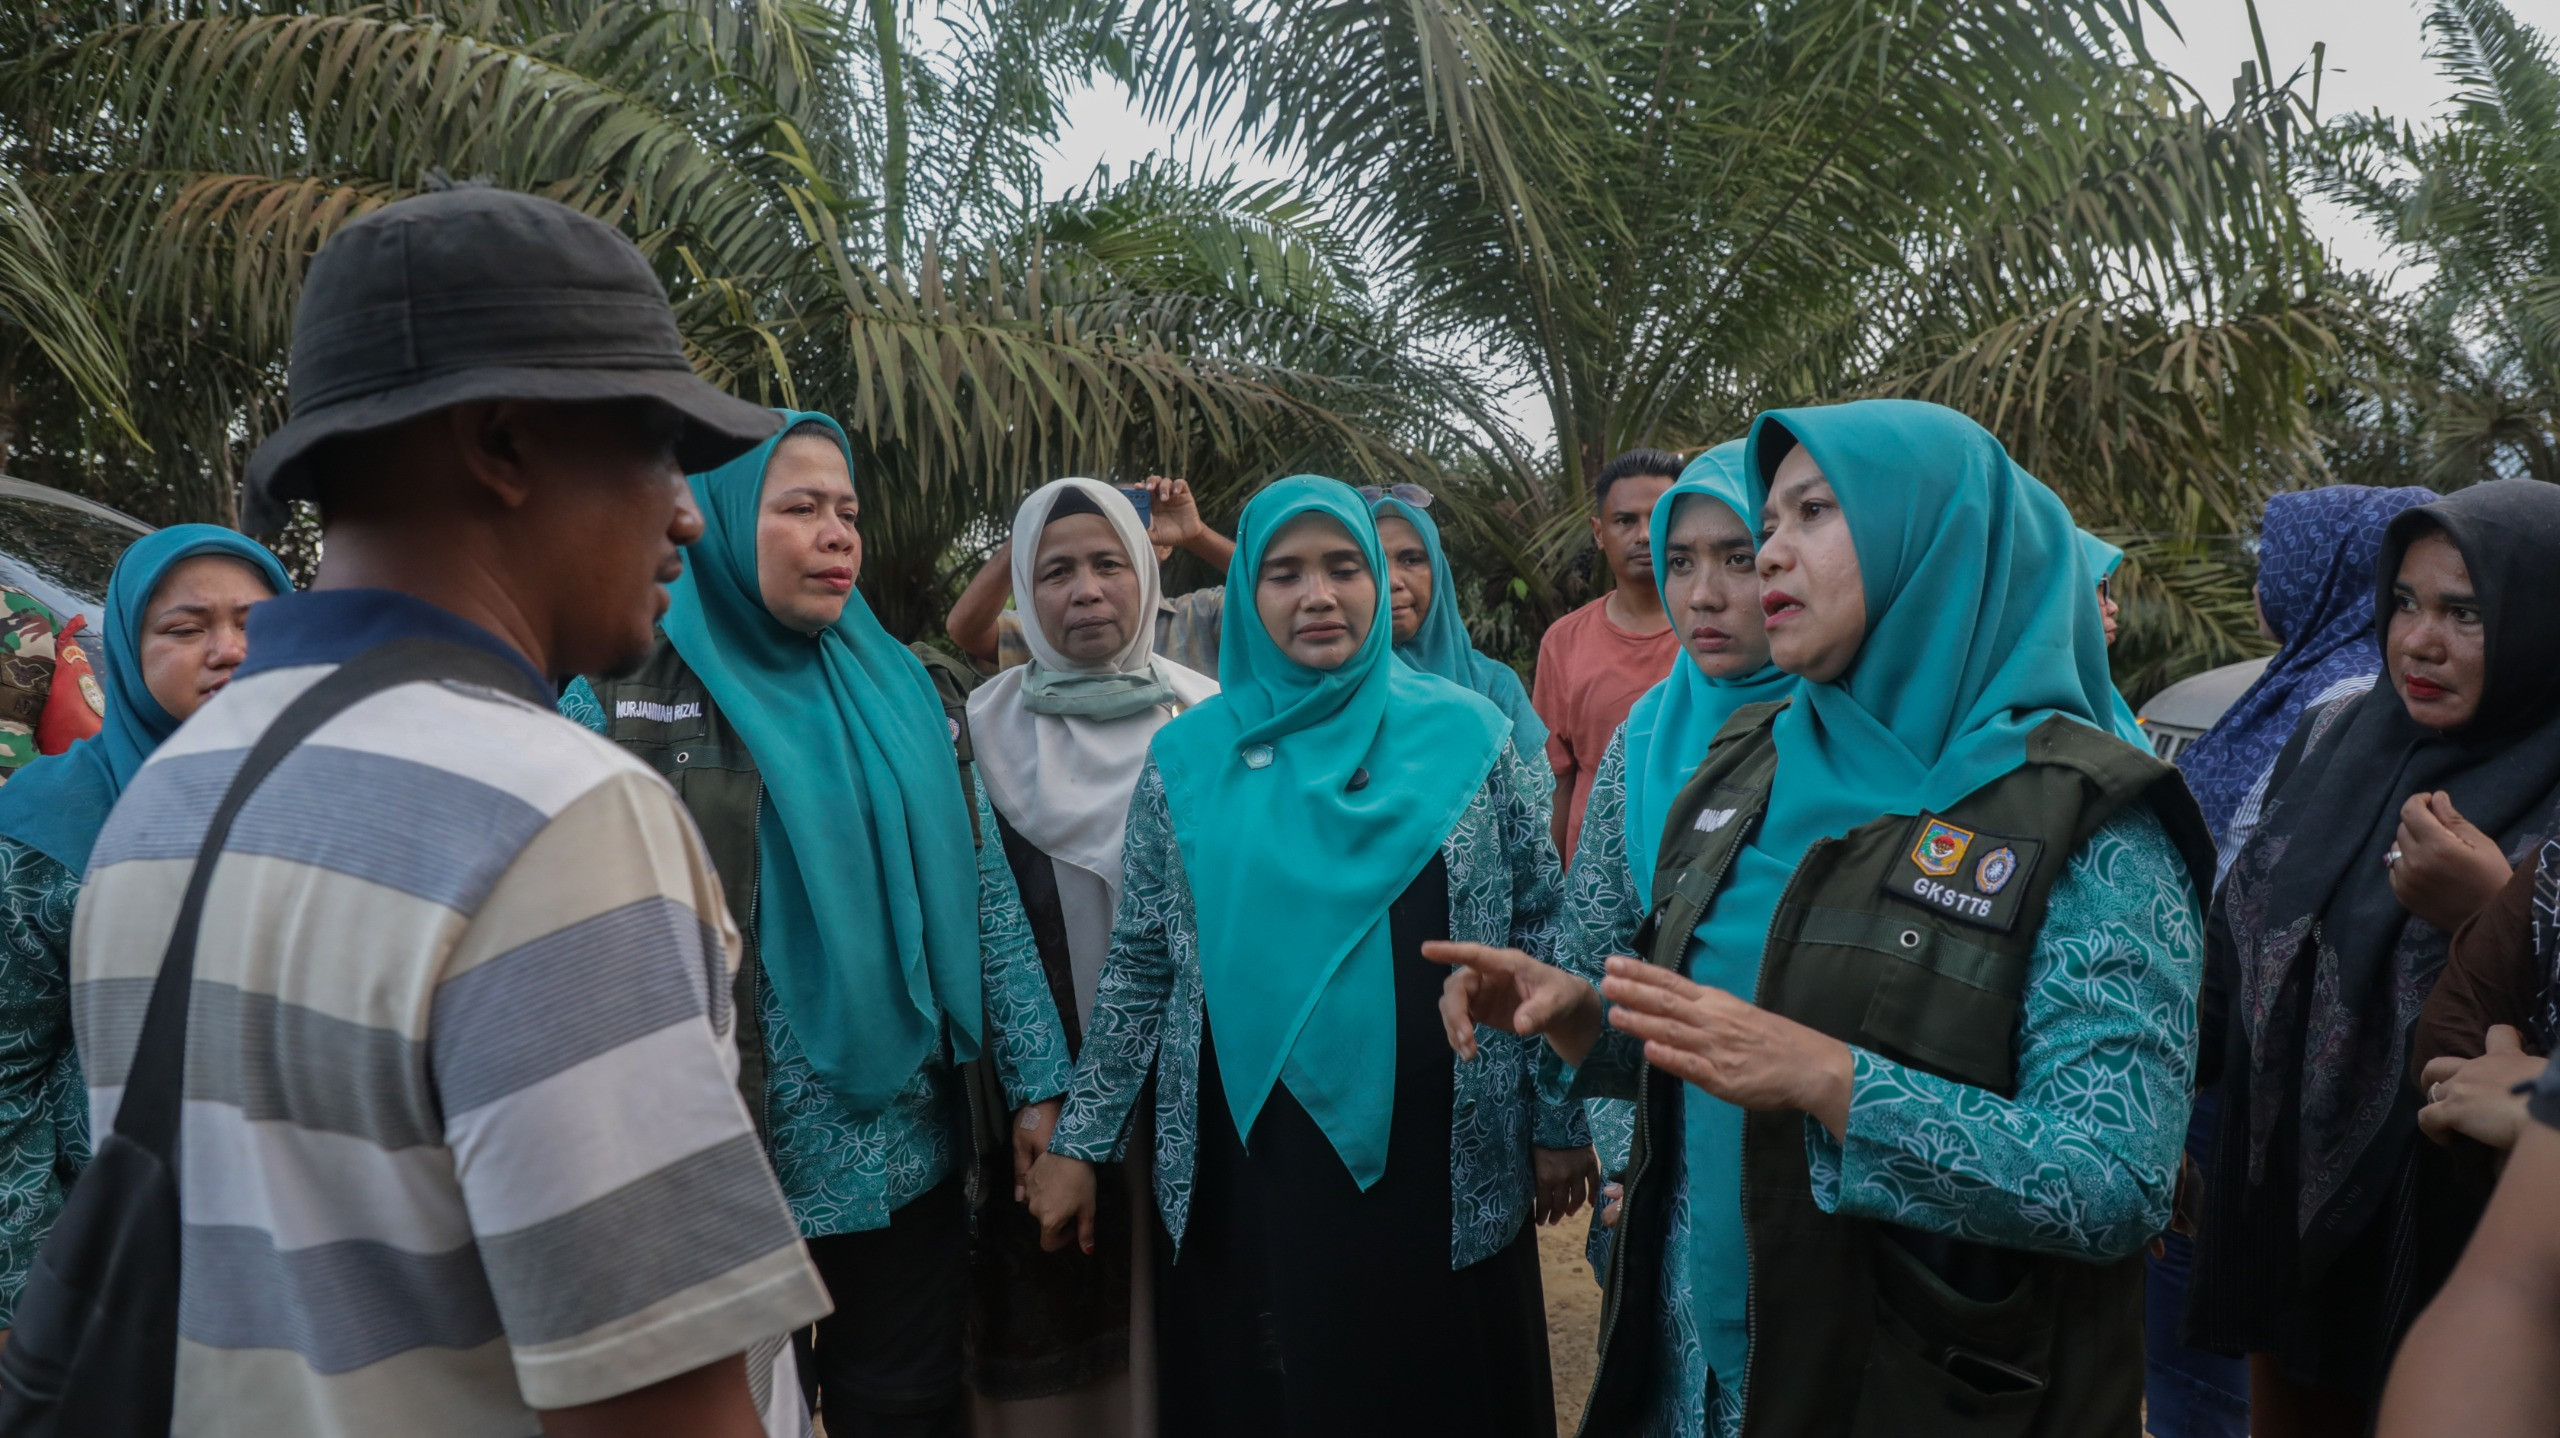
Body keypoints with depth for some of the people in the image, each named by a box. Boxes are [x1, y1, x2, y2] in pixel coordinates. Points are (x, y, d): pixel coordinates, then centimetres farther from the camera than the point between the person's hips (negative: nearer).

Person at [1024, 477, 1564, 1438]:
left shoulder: (1468, 736, -1)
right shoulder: (1188, 758, 0)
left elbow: (1541, 933, 4)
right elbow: (1139, 966, 5)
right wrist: (1078, 1142, 4)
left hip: (1441, 1163, 0)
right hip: (1245, 1170, 1)